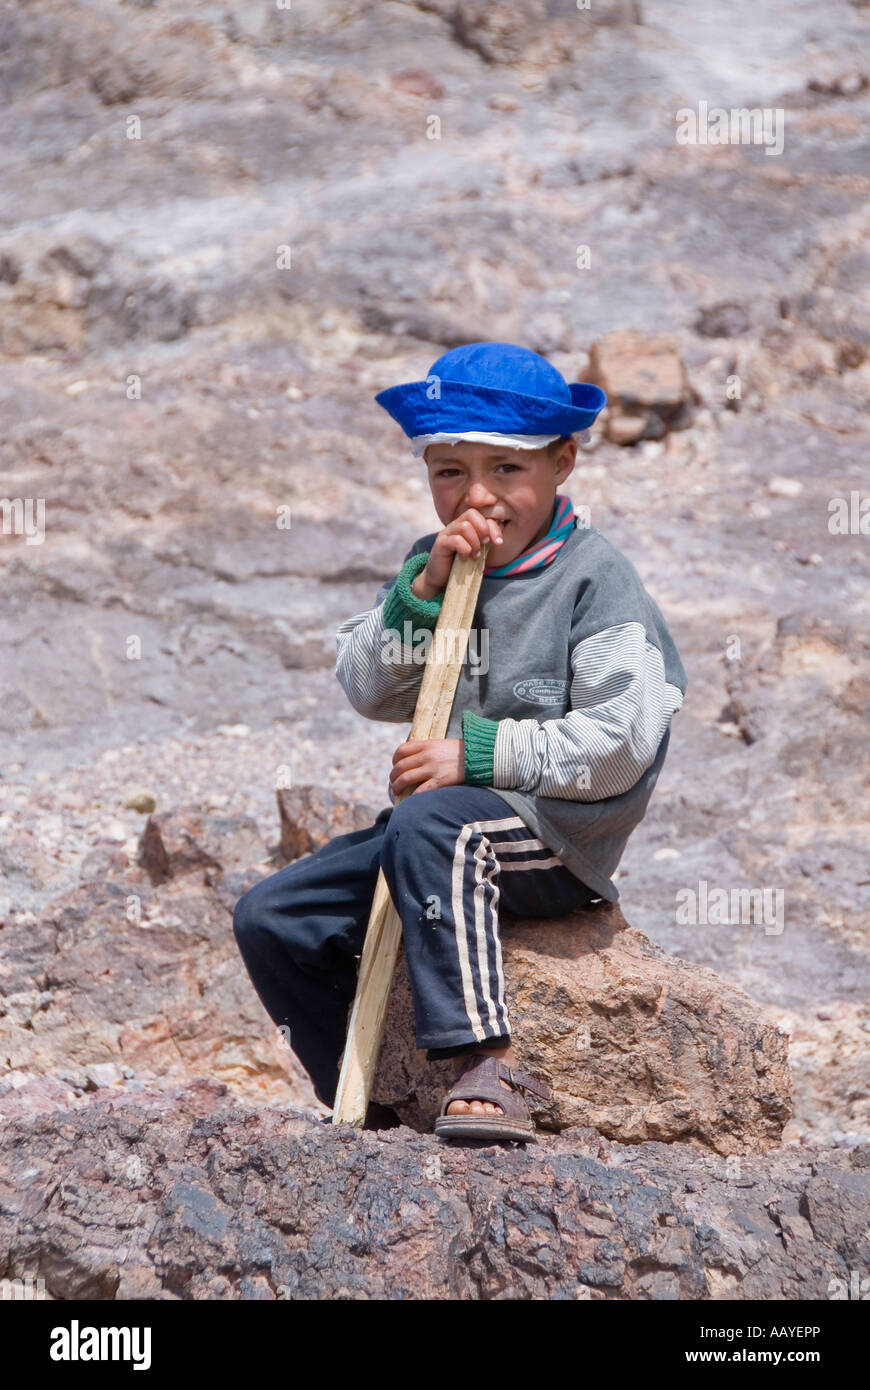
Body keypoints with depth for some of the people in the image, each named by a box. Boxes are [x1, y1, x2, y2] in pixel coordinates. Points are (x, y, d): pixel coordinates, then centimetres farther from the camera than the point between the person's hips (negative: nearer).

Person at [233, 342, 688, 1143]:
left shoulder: (593, 576, -9)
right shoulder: (435, 563, 12)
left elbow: (624, 740, -18)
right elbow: (366, 691, 2)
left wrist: (482, 754, -22)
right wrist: (423, 590, -12)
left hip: (556, 836, -8)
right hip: (451, 819, 8)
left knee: (427, 823, -38)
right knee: (272, 918, 1)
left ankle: (487, 1066, -40)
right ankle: (361, 1106, 10)